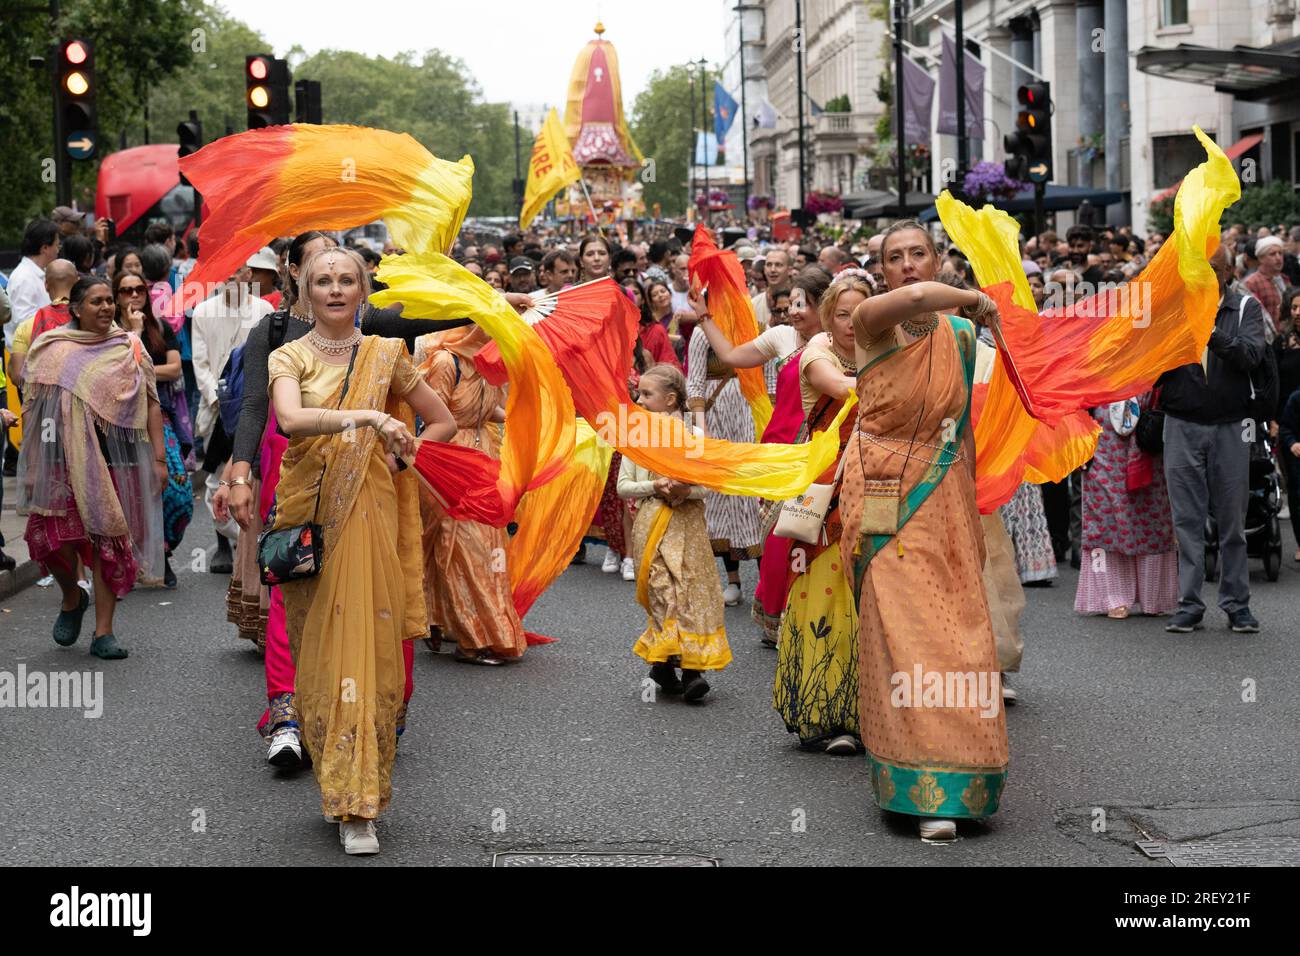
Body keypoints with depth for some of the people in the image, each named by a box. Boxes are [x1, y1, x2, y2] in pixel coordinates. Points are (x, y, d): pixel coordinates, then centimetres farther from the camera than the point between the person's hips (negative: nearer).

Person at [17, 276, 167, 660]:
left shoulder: (130, 348, 9)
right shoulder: (51, 349, 5)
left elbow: (151, 405, 8)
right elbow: (32, 408, 5)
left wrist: (159, 458, 0)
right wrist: (30, 464, 0)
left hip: (116, 456, 1)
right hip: (64, 458, -1)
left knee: (110, 539, 0)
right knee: (57, 537, -9)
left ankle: (103, 632, 7)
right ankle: (72, 598, 23)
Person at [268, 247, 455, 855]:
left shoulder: (386, 355, 9)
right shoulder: (289, 358, 3)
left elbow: (443, 422, 17)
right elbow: (291, 418, -18)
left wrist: (399, 452, 1)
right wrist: (365, 417, -30)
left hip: (370, 514, 0)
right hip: (310, 514, 0)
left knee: (368, 645, -6)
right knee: (318, 648, 0)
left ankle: (358, 804, -4)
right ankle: (339, 783, 13)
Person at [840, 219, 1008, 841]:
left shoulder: (958, 336, 10)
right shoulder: (870, 321, -4)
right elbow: (916, 297, -28)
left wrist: (972, 501, 15)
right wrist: (977, 299, -13)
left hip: (944, 503, 4)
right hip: (885, 502, -4)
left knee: (953, 632, 0)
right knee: (900, 634, -9)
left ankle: (956, 779, 14)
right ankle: (924, 791, -6)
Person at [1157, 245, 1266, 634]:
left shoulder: (1246, 308, 2)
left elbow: (1252, 355, -15)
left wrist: (1212, 333, -30)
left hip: (1230, 427, -1)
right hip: (1183, 427, 1)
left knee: (1232, 521, 5)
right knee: (1187, 519, 1)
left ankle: (1237, 603, 13)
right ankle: (1188, 605, 6)